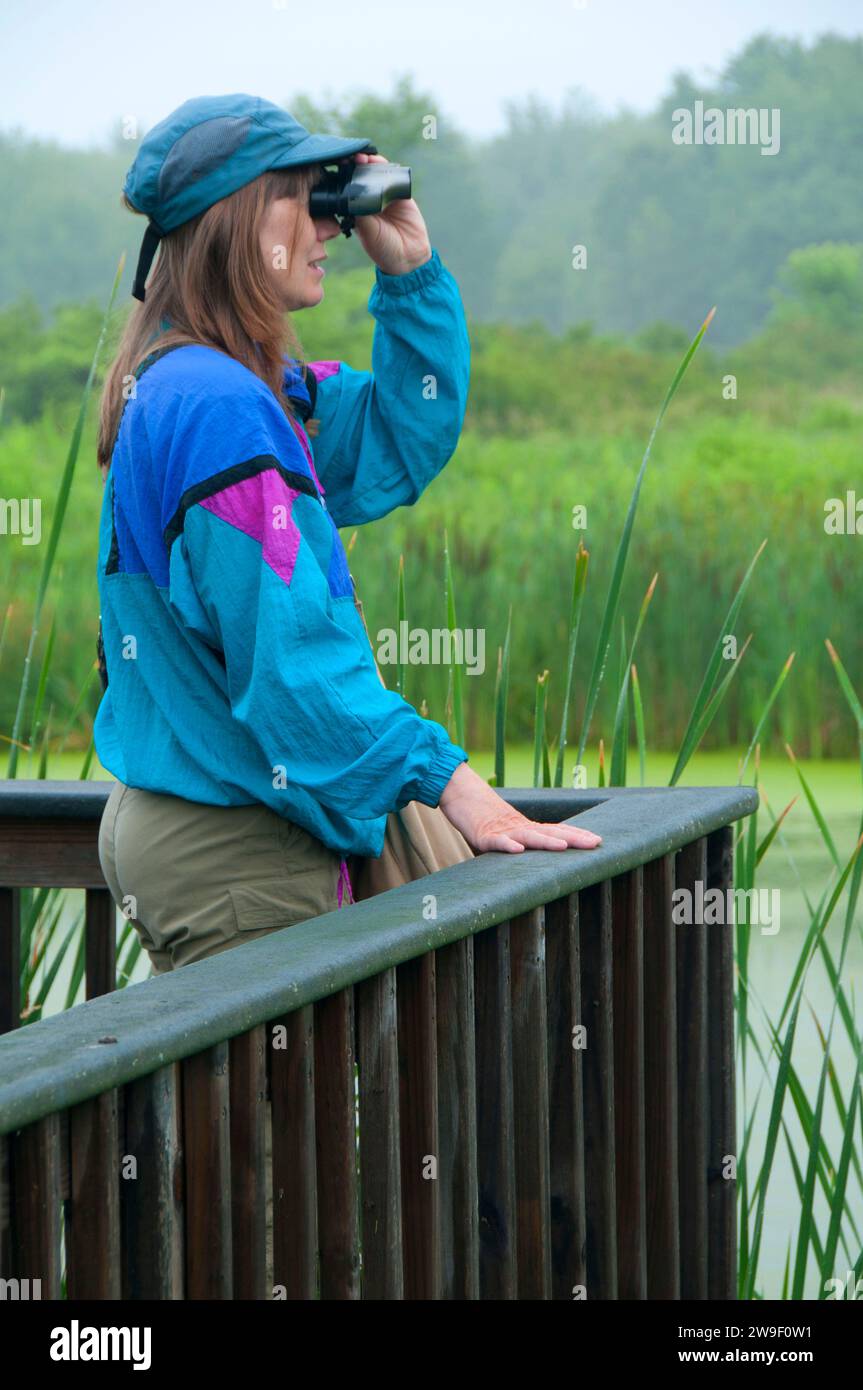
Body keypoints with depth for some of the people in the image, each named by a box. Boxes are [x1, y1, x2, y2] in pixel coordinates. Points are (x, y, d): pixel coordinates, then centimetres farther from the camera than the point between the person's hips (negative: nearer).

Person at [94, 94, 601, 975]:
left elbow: (400, 443, 23)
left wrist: (411, 274, 12)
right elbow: (286, 650, -24)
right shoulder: (217, 408, -20)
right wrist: (445, 779, -22)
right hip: (230, 855, -10)